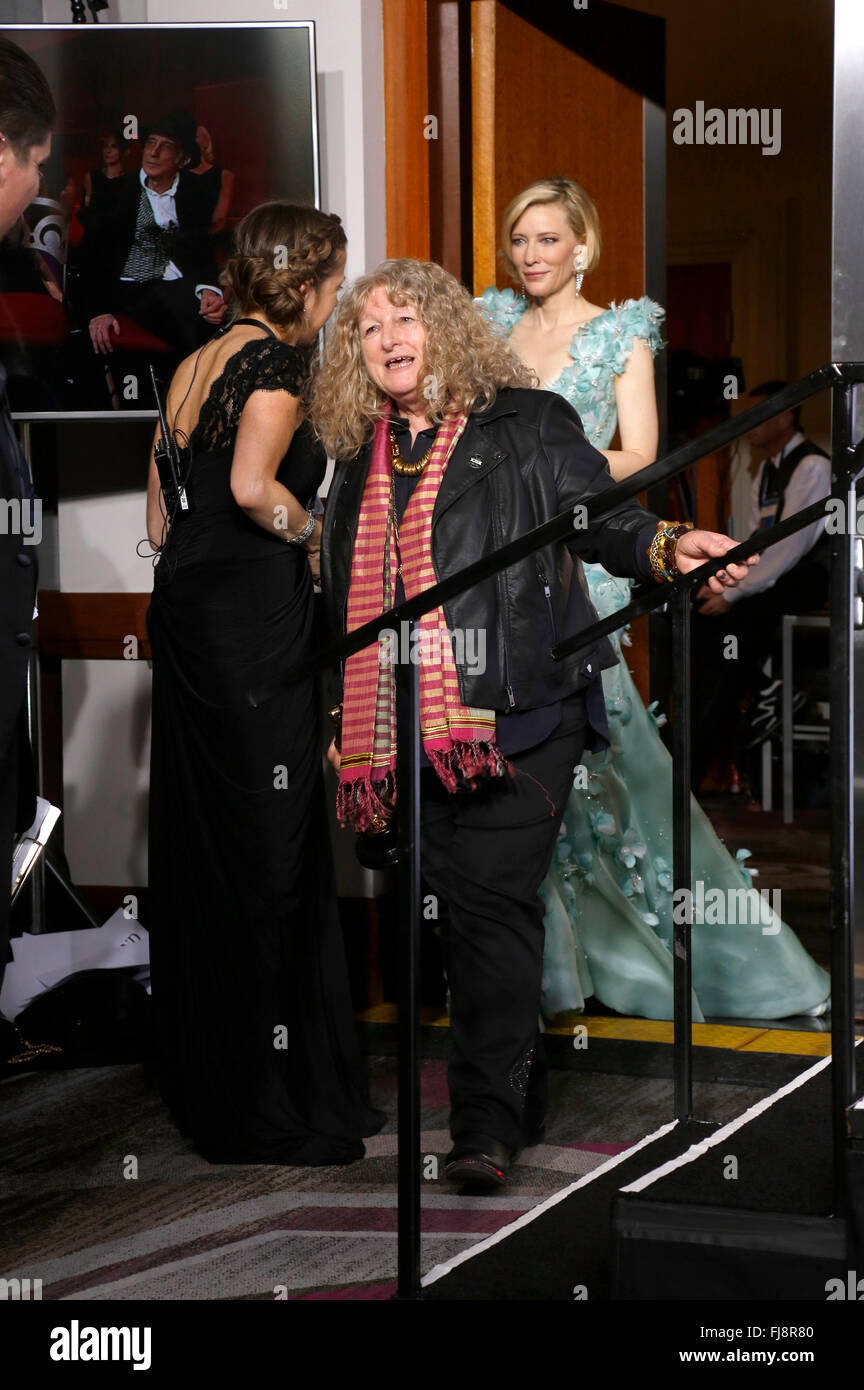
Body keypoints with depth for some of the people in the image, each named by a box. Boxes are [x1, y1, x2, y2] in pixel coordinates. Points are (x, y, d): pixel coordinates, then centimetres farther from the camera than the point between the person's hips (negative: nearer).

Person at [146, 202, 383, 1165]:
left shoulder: (191, 368, 16)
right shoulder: (274, 363, -10)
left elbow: (159, 522, 16)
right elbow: (253, 484, -25)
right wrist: (311, 530, -8)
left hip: (183, 608, 9)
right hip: (255, 622, -9)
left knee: (198, 845, 13)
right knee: (267, 853, -4)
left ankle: (200, 1077, 22)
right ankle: (269, 1110, 0)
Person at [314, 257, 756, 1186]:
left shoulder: (525, 427, 5)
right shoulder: (358, 463, 20)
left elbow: (599, 516, -4)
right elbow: (345, 605, 25)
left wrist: (669, 548, -24)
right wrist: (348, 729, 23)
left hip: (516, 720, -5)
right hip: (411, 730, 6)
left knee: (494, 901, -13)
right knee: (459, 911, 7)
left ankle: (487, 1126, -14)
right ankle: (521, 1100, 19)